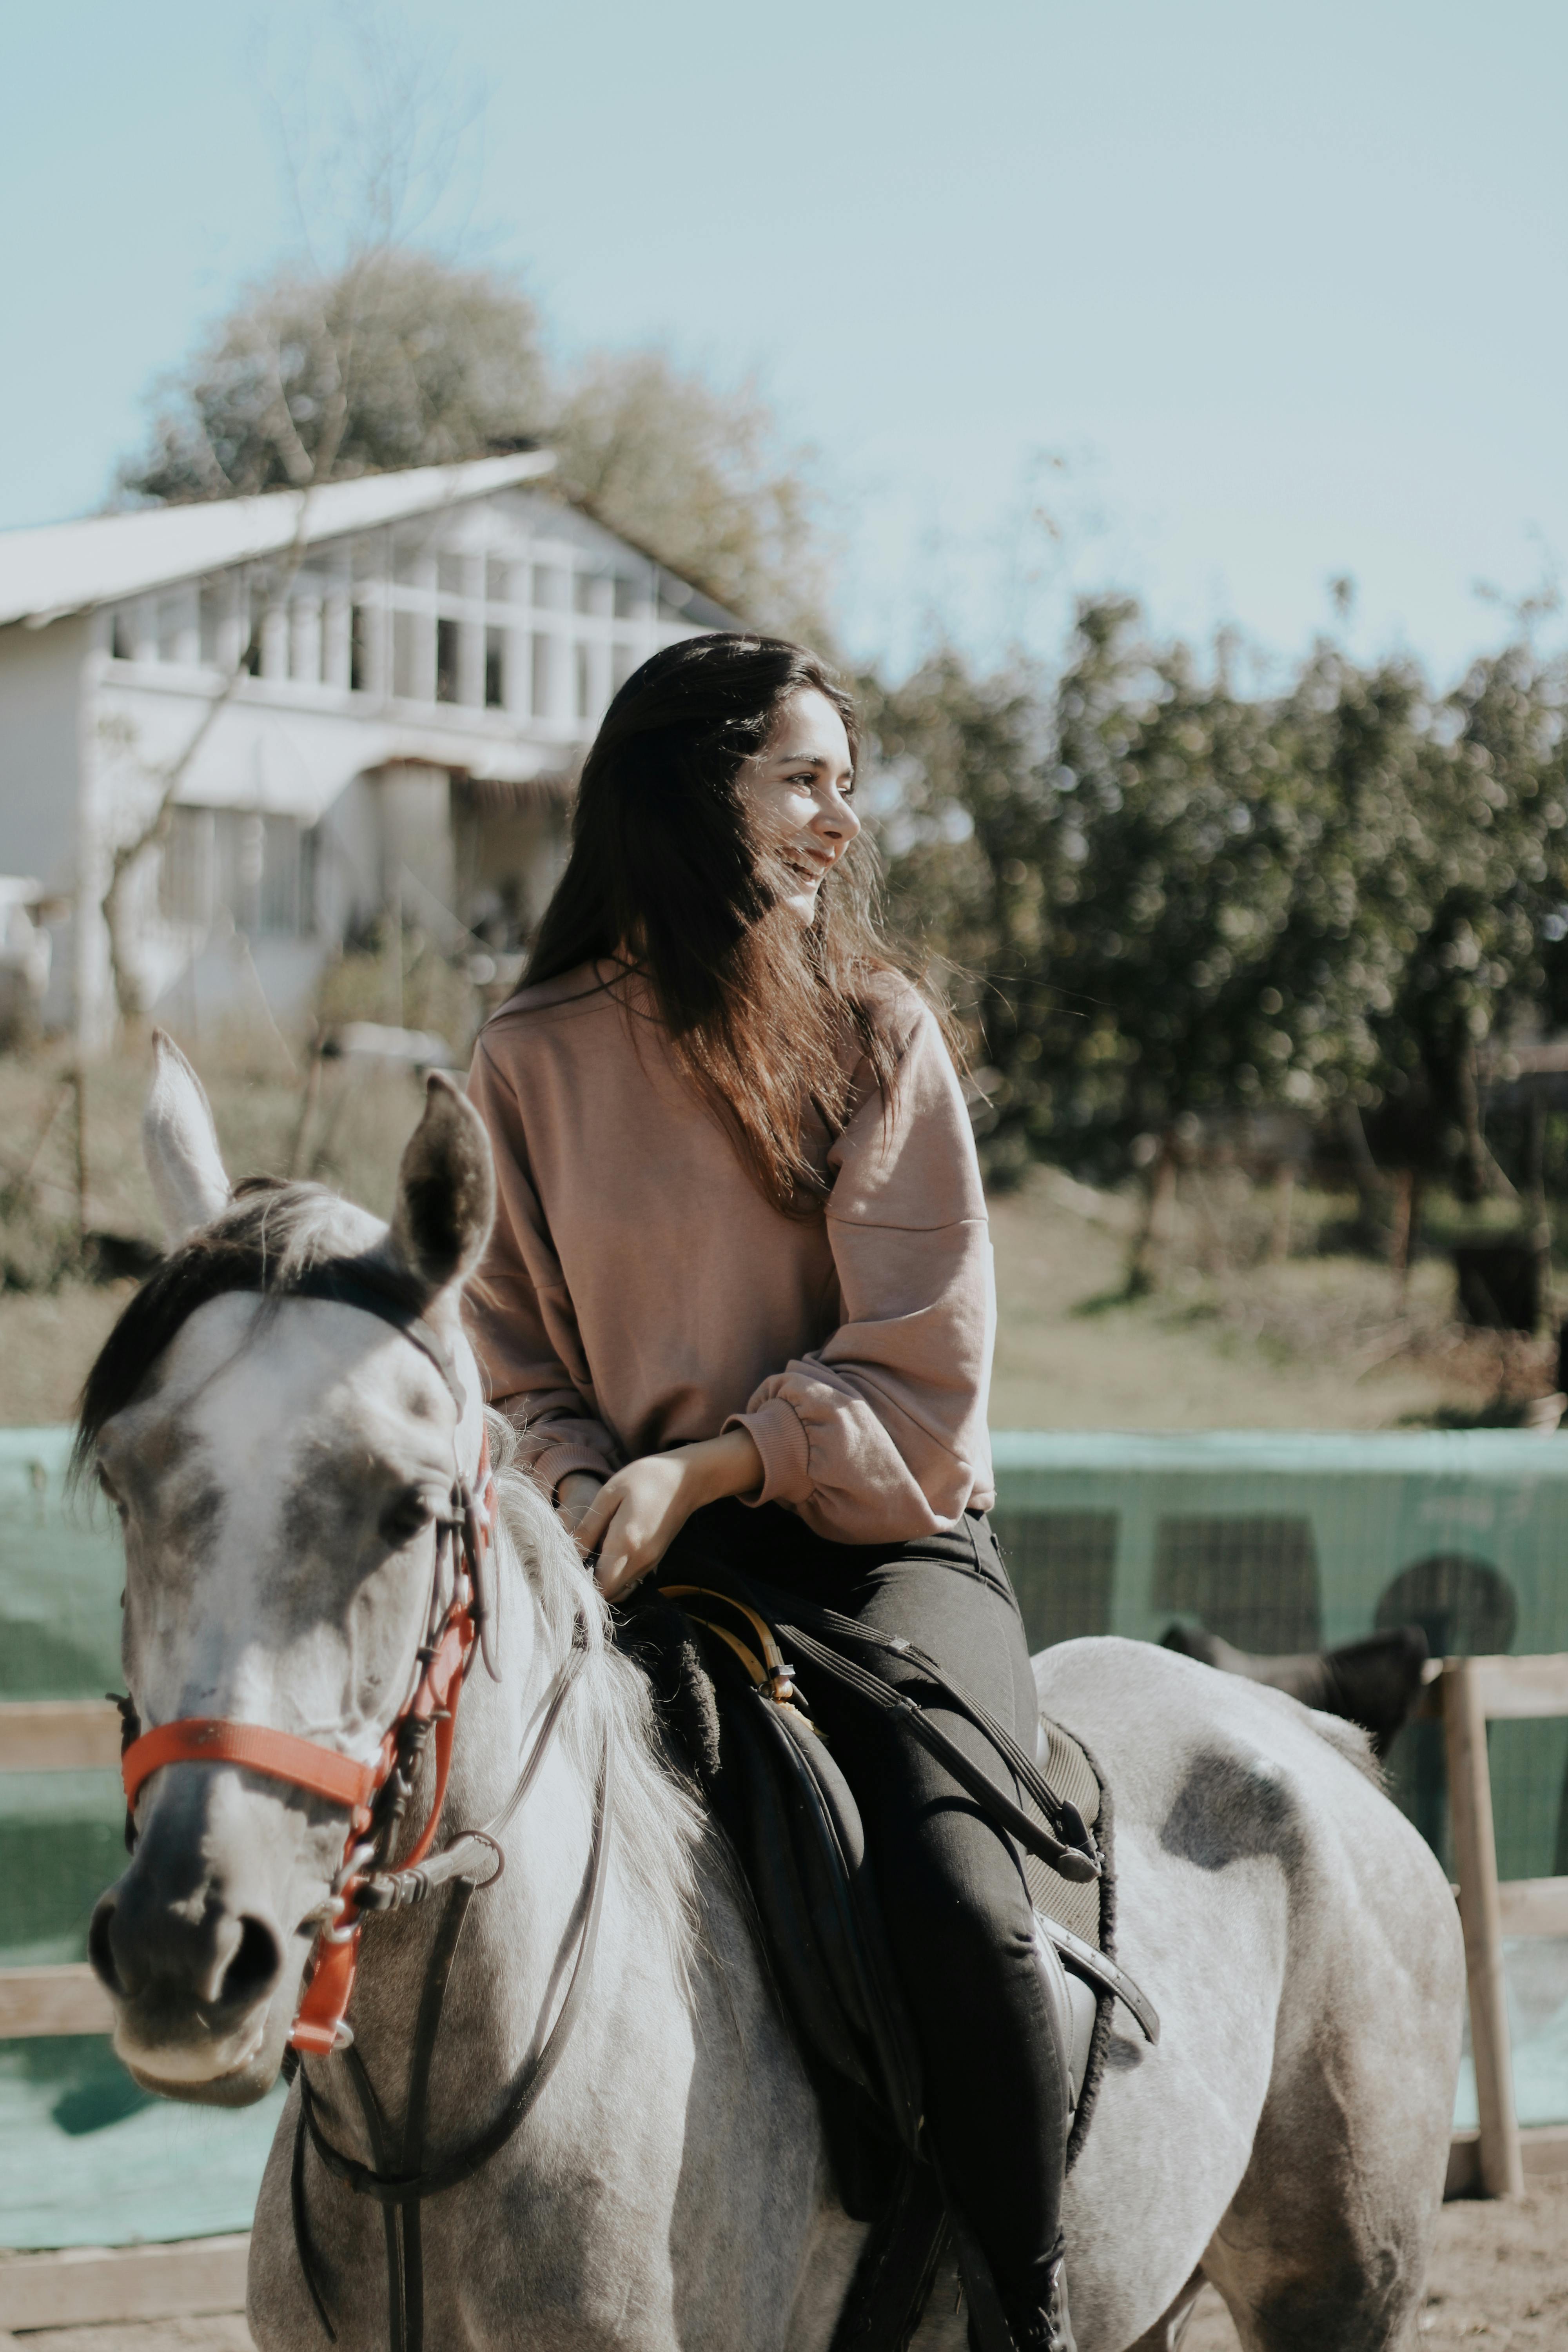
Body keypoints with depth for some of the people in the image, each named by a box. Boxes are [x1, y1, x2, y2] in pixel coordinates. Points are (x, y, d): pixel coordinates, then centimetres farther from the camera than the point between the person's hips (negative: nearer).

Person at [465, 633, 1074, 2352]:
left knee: (955, 1902, -26)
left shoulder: (878, 1031, 3)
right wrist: (584, 1492, -10)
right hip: (643, 1563, 2)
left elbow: (922, 1375, -3)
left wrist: (696, 1471, -16)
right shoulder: (532, 1060, 6)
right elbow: (512, 1356, 11)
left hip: (883, 1545, -1)